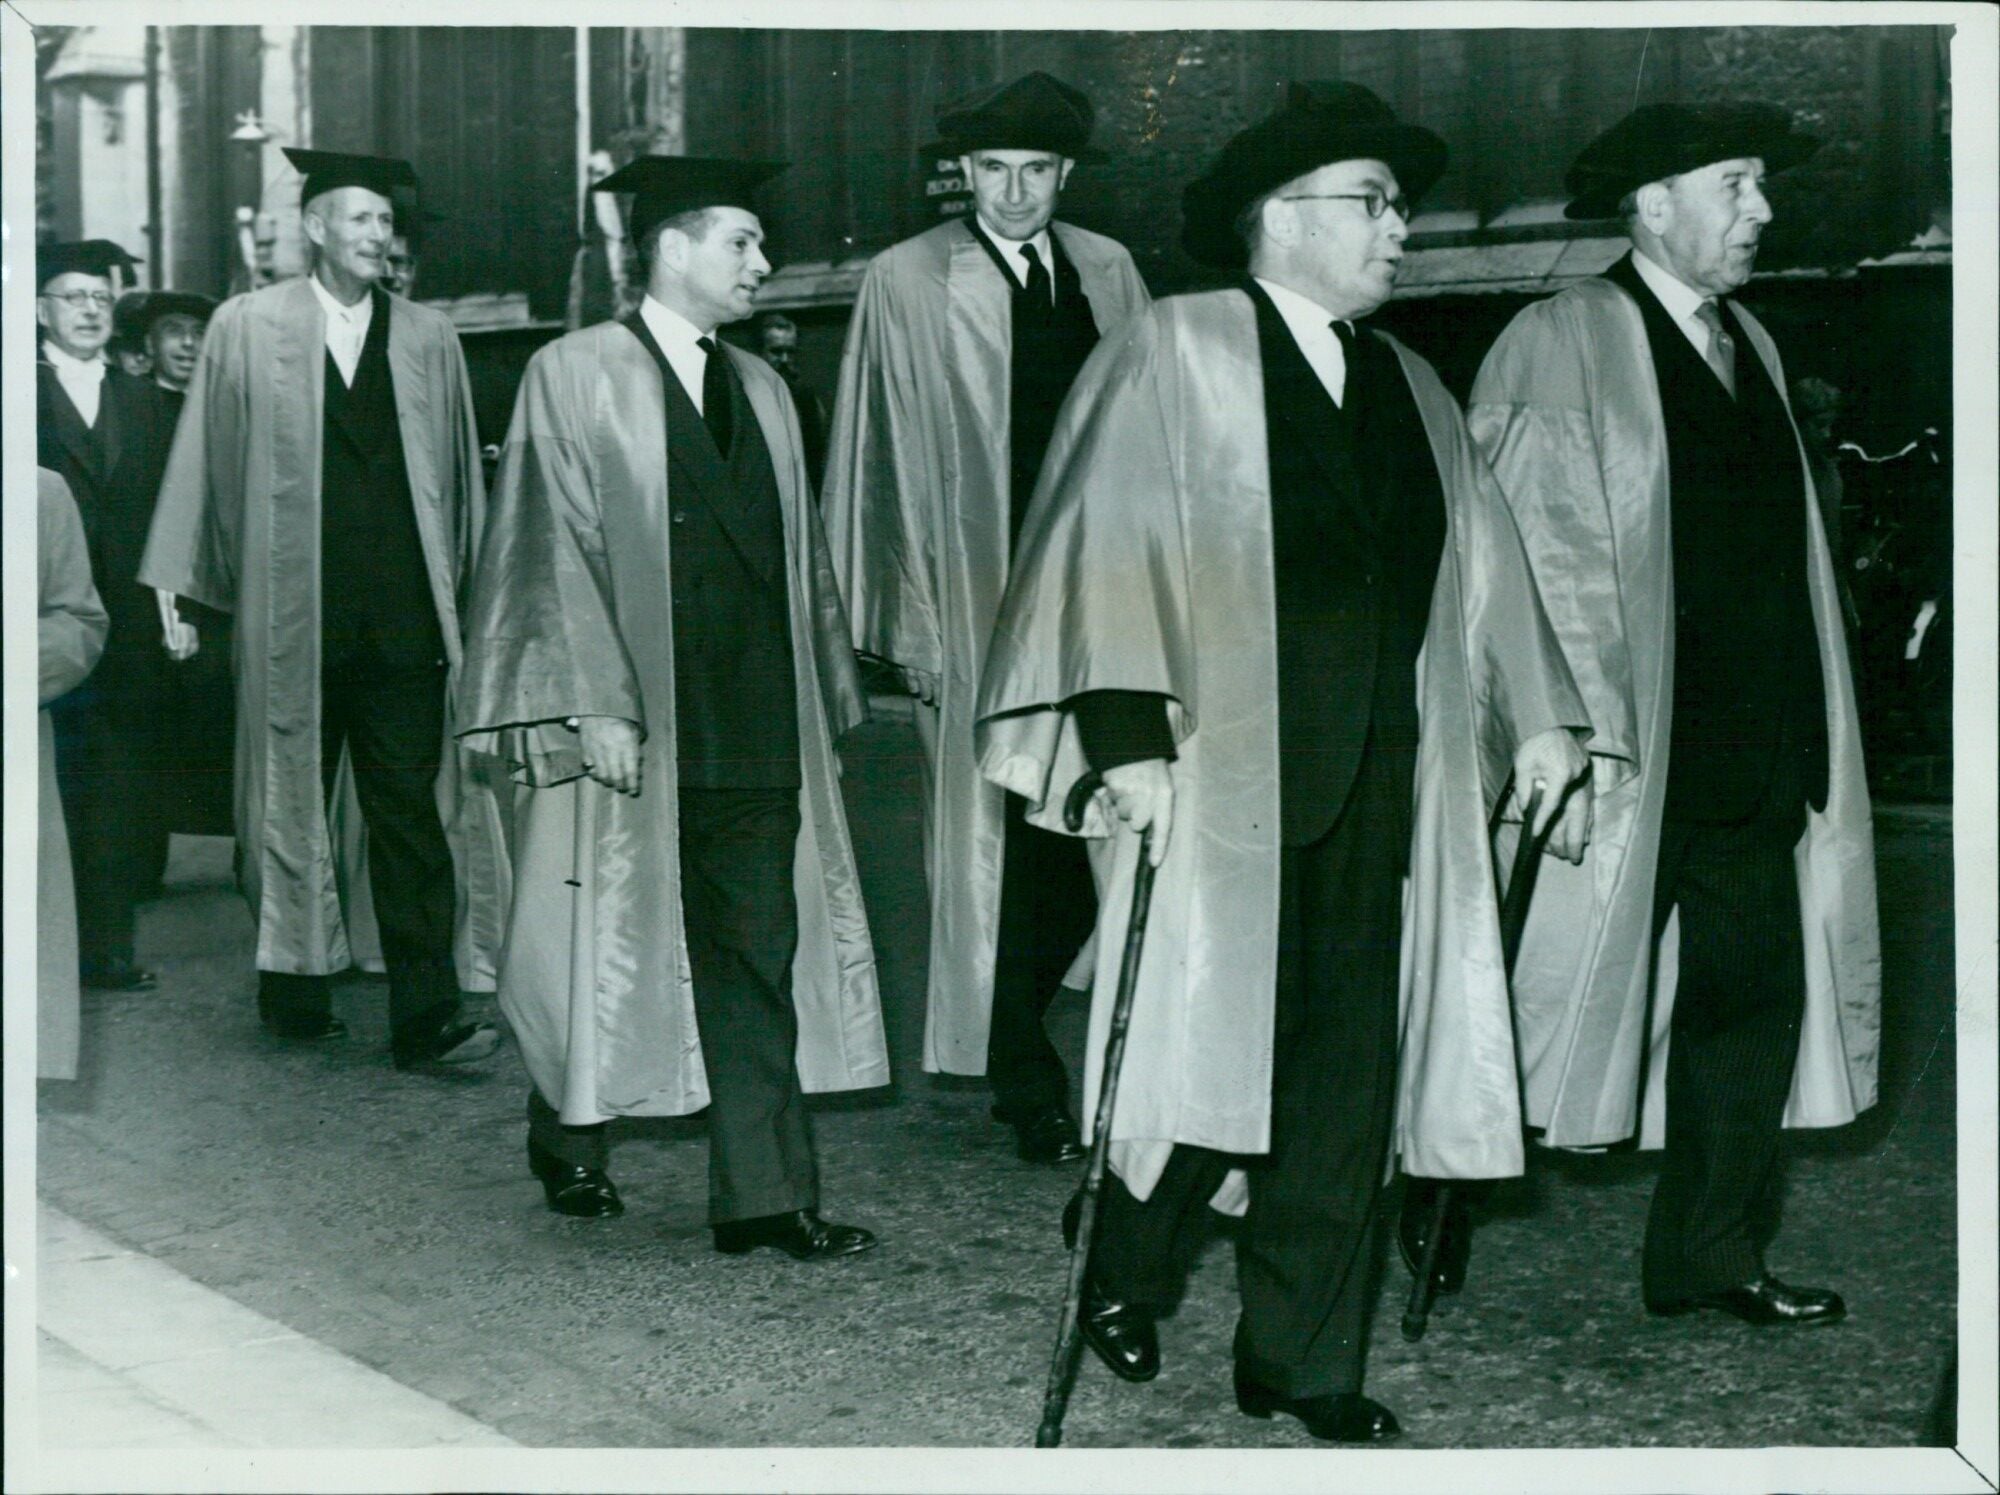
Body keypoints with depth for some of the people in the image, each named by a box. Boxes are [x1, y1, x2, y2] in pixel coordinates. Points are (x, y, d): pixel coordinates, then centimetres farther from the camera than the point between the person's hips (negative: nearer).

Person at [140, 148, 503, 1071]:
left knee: (412, 819, -2)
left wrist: (460, 595, 9)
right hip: (291, 619, -1)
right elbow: (204, 466, 5)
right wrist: (178, 591, 4)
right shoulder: (247, 328, 3)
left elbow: (459, 477, 12)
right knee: (291, 809, 10)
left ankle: (425, 1019, -1)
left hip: (403, 619, 1)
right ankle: (293, 993, 25)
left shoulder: (427, 338, 8)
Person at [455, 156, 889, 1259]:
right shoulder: (575, 377, -3)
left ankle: (763, 1198, 6)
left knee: (760, 959, 1)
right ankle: (571, 1150, 30)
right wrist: (594, 705, -16)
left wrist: (822, 701, 14)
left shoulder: (759, 389, 14)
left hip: (755, 729, 5)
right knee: (609, 946, 8)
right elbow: (553, 549, -9)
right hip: (633, 727, -5)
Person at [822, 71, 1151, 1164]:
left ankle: (1005, 1032, 27)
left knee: (1093, 847, 5)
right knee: (1000, 852, 1)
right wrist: (908, 619, -5)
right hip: (978, 606, -4)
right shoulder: (906, 283, -1)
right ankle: (1026, 1084, 14)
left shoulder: (1108, 272, 11)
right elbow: (880, 462, -1)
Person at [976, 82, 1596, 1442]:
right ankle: (1124, 1286, 26)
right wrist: (1129, 728, -20)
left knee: (1347, 1072, 6)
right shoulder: (1177, 353, -3)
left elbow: (1482, 565, 17)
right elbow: (1112, 542, -11)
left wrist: (1540, 720, 8)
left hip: (1374, 785, 6)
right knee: (1213, 1048, -1)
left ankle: (1303, 1364, 18)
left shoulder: (1411, 390, 16)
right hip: (1218, 771, -5)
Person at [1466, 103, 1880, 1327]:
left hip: (1751, 763, 7)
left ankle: (1714, 1259, 19)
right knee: (1564, 984, 3)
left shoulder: (1751, 347, 16)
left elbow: (1779, 558, 16)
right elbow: (1533, 555, -11)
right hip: (1627, 755, -7)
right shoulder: (1563, 344, -7)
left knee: (1757, 994, 7)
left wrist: (1799, 747, 11)